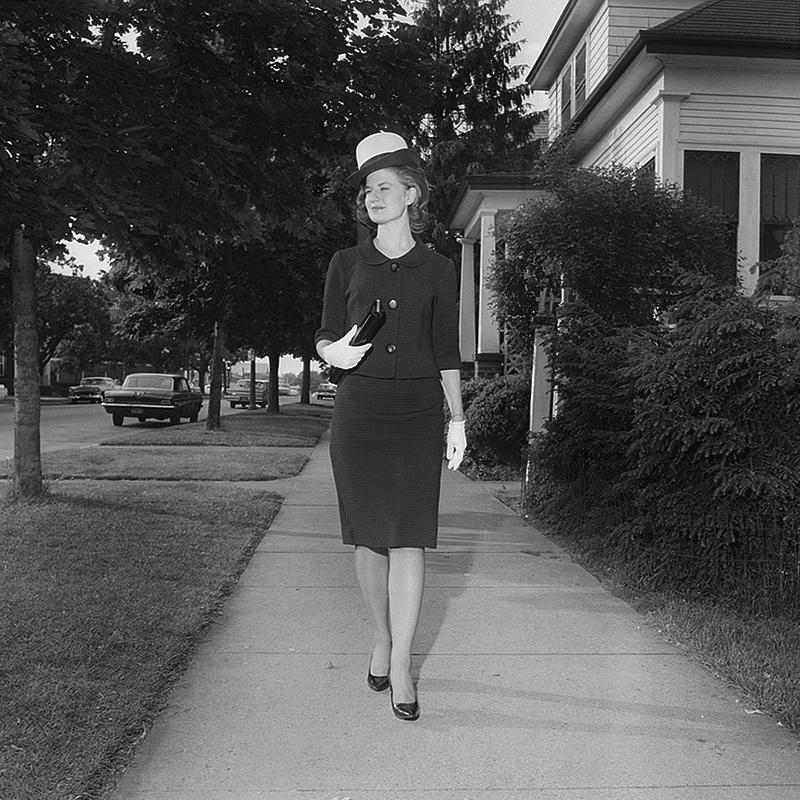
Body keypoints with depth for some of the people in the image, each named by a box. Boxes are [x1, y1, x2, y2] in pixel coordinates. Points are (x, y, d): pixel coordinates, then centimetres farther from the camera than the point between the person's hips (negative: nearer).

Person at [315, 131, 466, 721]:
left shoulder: (438, 270, 7)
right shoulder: (347, 264, 8)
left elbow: (446, 352, 9)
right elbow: (324, 335, 12)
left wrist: (458, 419, 6)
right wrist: (334, 350, -12)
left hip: (418, 413, -1)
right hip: (359, 411, 1)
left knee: (409, 538, -6)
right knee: (368, 536, 6)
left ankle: (400, 668, 0)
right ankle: (382, 641, 25)